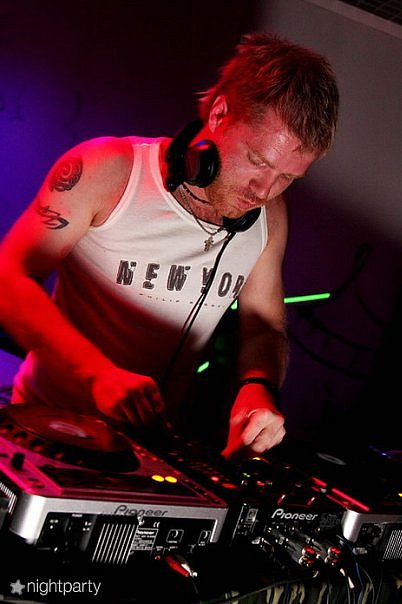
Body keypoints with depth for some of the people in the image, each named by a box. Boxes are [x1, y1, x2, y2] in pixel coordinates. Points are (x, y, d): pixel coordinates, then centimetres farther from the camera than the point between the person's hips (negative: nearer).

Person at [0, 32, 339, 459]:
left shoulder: (268, 217, 1)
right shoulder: (109, 171, -13)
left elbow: (265, 327, 12)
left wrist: (258, 386, -12)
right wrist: (100, 373, -30)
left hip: (155, 435, 4)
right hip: (48, 422, -3)